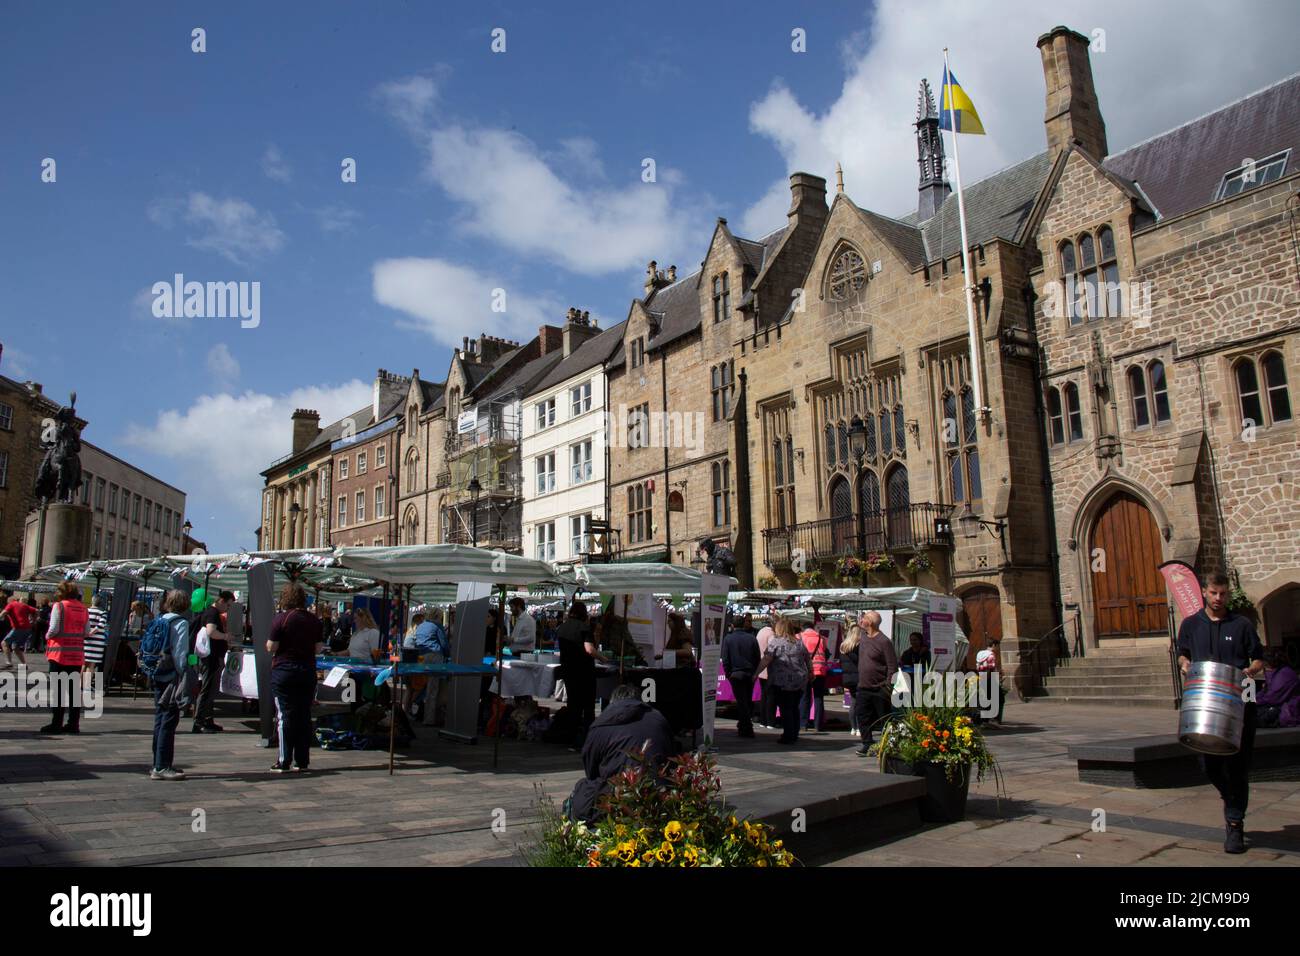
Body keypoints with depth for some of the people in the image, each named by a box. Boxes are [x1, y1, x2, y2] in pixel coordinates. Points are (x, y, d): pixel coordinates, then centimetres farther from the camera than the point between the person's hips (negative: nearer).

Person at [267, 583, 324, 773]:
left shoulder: (281, 618, -10)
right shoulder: (314, 620, 2)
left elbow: (271, 647, -10)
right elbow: (318, 648, 6)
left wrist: (268, 644, 11)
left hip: (284, 670, -4)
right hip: (307, 671, 4)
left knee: (285, 715, 1)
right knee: (304, 716, 8)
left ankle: (284, 762, 2)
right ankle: (302, 762, 11)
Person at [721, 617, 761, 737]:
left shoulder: (727, 639, -5)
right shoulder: (752, 638, -1)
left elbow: (725, 659, -5)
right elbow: (758, 658, 2)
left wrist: (728, 673, 3)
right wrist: (755, 672, 11)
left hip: (736, 674, -2)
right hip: (750, 674, 3)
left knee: (741, 701, 1)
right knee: (748, 701, 15)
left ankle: (746, 729, -3)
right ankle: (744, 725, 21)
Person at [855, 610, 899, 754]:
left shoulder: (884, 641, -13)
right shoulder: (863, 637, 9)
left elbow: (893, 666, -14)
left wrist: (888, 687, -18)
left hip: (879, 689, -7)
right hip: (863, 688, 7)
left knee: (884, 720, 3)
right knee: (863, 718, 7)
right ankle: (867, 745, 16)